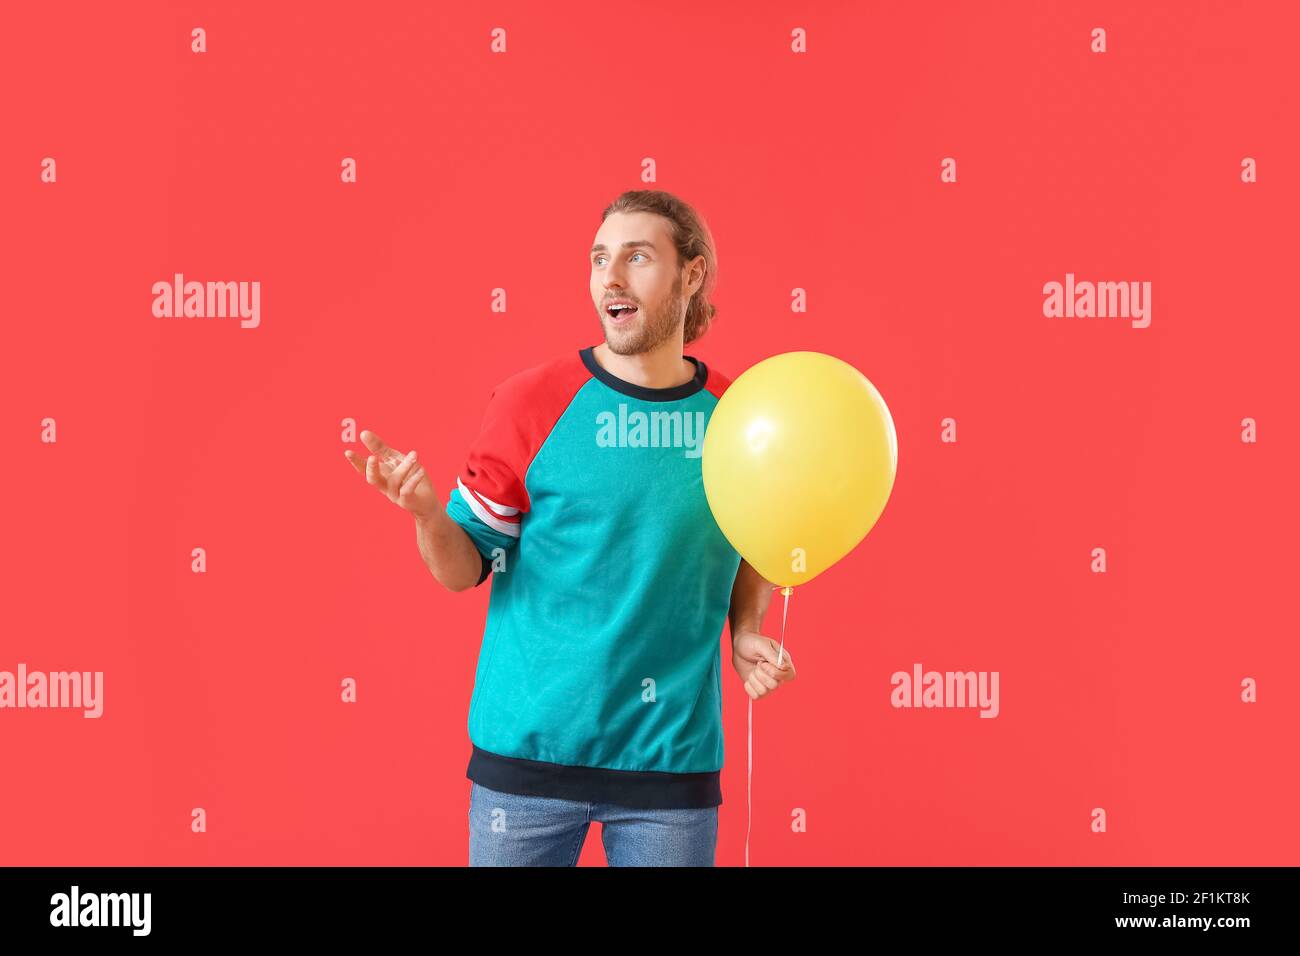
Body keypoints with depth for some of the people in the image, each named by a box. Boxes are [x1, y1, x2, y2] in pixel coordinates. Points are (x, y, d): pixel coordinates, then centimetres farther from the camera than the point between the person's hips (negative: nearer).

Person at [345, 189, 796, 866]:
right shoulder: (530, 403, -7)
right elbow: (465, 570, -4)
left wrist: (745, 632, -1)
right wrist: (426, 511, -23)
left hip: (673, 758, 2)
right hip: (529, 753, -1)